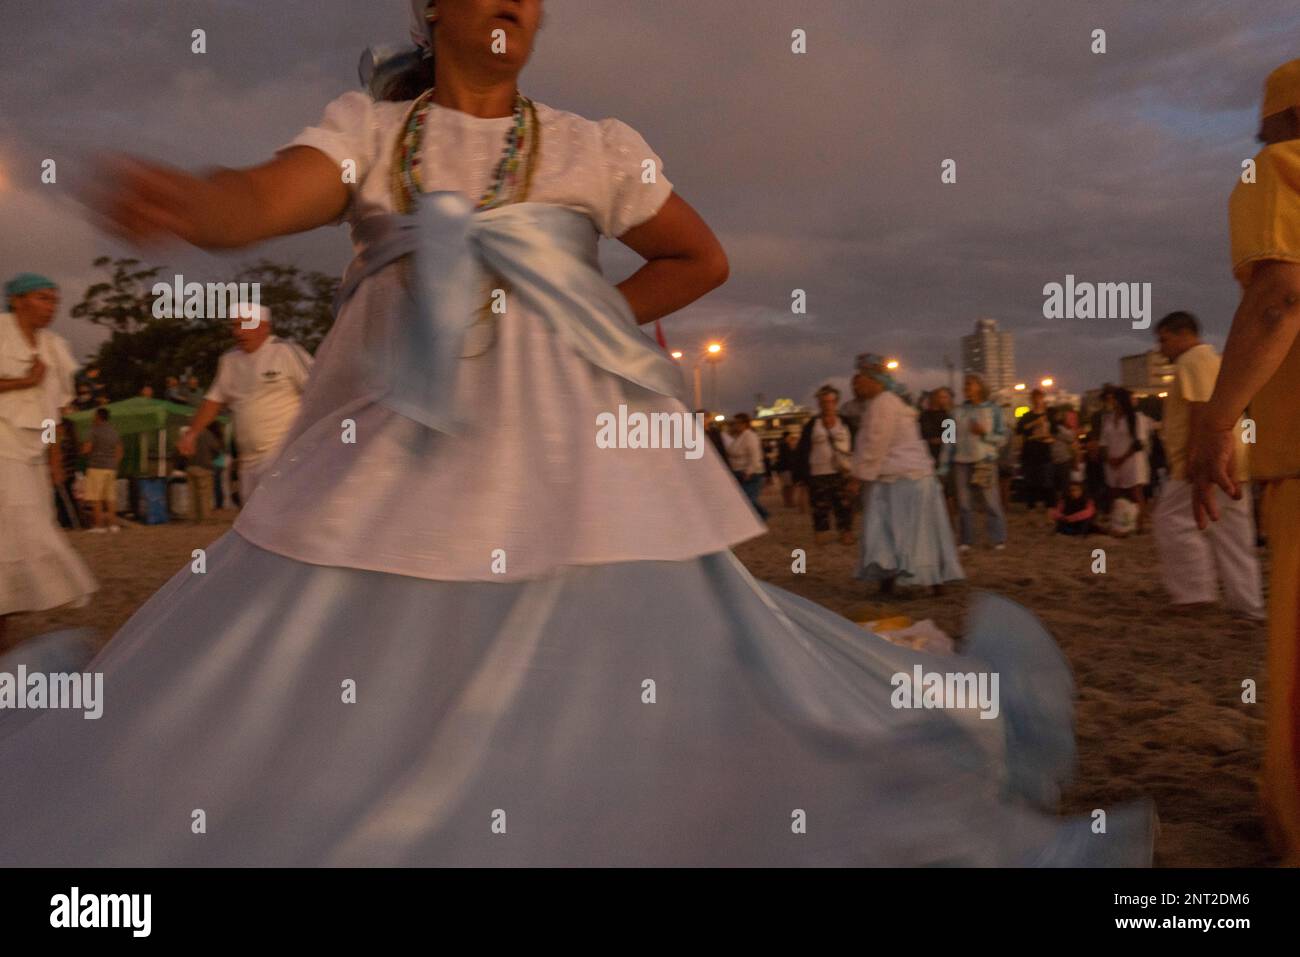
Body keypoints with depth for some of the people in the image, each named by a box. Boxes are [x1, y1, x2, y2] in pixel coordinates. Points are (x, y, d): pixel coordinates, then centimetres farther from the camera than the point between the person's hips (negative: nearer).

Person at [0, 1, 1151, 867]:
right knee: (302, 691, 1)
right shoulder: (367, 129, 9)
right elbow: (264, 199, -11)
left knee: (660, 673, -4)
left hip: (569, 450, -1)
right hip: (393, 448, 1)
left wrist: (593, 315, 5)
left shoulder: (595, 147, 10)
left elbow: (703, 260, 19)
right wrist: (190, 203, -34)